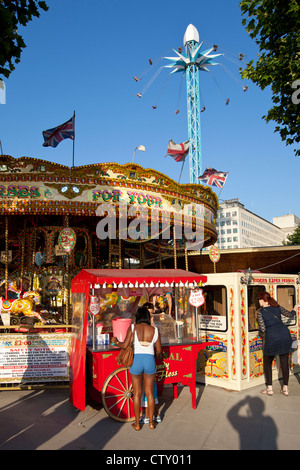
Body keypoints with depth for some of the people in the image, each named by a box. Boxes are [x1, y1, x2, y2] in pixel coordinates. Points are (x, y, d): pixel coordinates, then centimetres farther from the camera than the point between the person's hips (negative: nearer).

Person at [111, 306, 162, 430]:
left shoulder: (133, 328, -7)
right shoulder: (155, 330, 0)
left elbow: (125, 345, -13)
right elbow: (159, 351, 4)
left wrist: (115, 341, 7)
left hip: (136, 361, -1)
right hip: (150, 361, 1)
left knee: (137, 394, 12)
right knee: (150, 393, 15)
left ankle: (137, 424, 23)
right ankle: (151, 422, 26)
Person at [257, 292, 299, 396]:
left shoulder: (260, 312, 0)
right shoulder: (277, 307, 12)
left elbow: (263, 329, -7)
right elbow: (290, 315, 25)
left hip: (272, 338, -4)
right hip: (285, 335, 4)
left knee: (267, 363, 14)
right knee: (284, 363, 15)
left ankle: (269, 388, 14)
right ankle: (285, 388, 19)